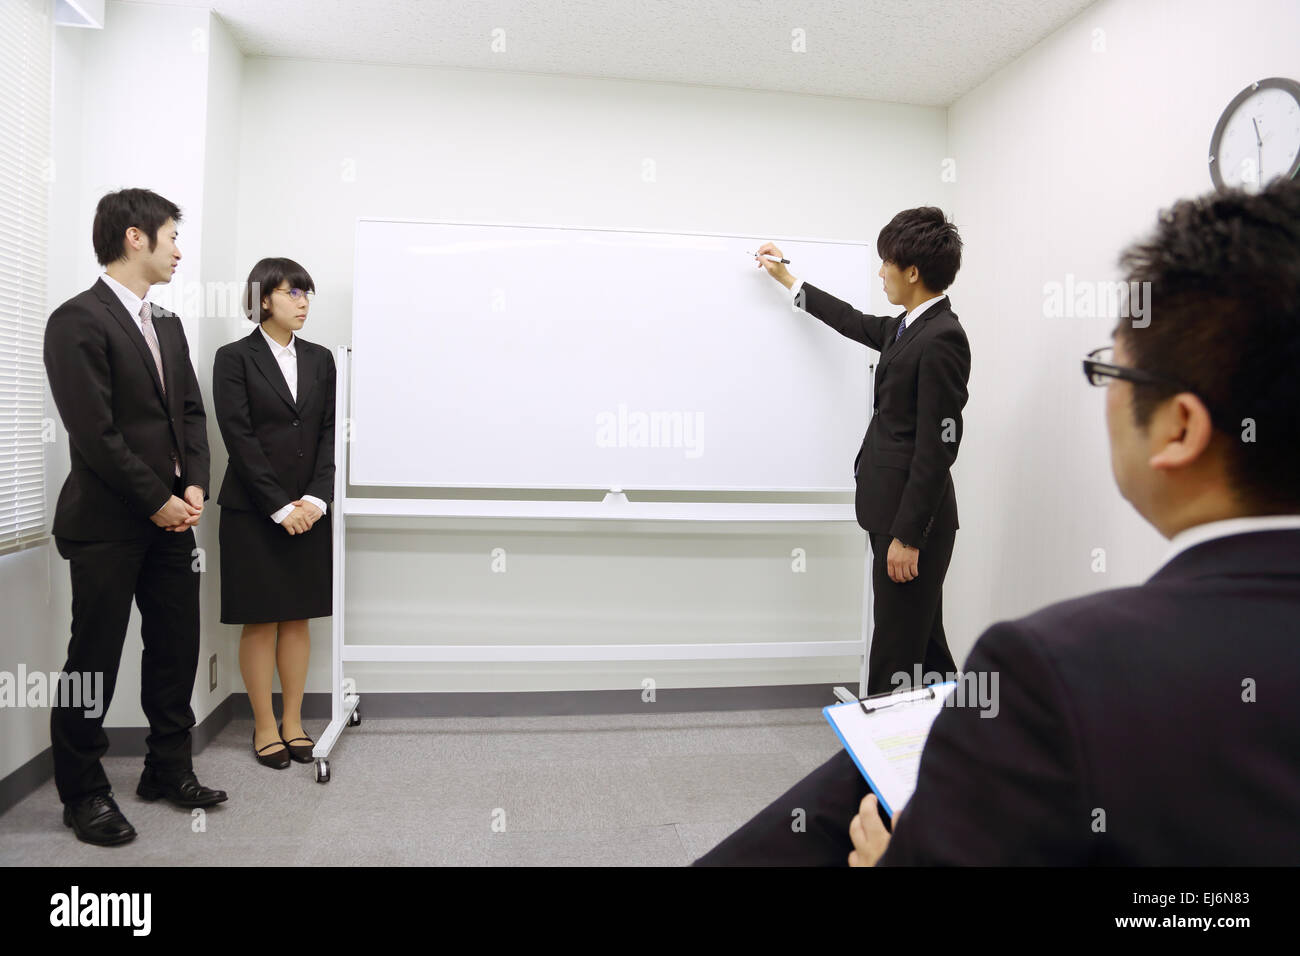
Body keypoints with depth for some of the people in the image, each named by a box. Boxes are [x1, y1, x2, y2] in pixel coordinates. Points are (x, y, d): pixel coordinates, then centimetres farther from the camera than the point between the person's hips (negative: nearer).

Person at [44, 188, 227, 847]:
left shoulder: (167, 325, 15)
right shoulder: (78, 320, -11)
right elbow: (94, 432, -17)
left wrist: (195, 485, -1)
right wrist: (157, 501, -12)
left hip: (169, 517, 8)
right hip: (107, 523, -7)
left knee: (176, 646, 13)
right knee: (94, 658, 4)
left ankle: (168, 768, 29)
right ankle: (82, 792, 19)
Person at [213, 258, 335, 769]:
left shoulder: (320, 359, 10)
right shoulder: (234, 357, -2)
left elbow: (329, 433, 4)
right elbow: (239, 438, -9)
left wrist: (316, 498, -8)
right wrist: (279, 506, -14)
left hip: (309, 510, 4)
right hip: (253, 510, -4)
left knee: (298, 618, 9)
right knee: (259, 621, 4)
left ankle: (293, 721, 19)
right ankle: (265, 726, 15)